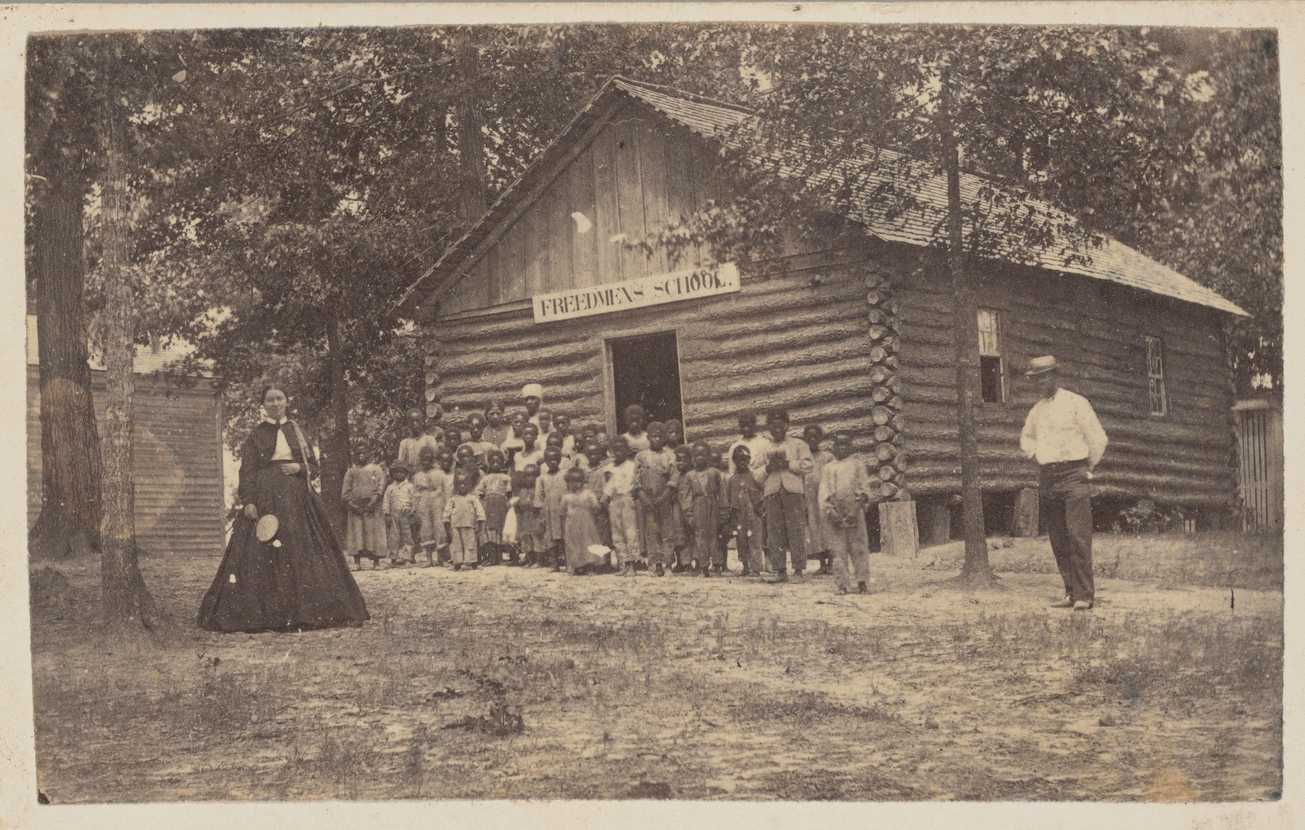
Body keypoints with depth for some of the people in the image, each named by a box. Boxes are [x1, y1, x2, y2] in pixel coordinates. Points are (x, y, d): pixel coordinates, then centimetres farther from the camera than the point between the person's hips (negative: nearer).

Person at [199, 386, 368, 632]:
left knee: (301, 553, -1)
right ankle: (264, 614, -7)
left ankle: (305, 611, 4)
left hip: (296, 500, 3)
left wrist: (299, 468, -6)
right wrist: (248, 502, -13)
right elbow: (247, 471, -1)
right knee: (263, 555, -9)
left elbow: (313, 465, 16)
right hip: (265, 499, -3)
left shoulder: (296, 431, 14)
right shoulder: (256, 435, 5)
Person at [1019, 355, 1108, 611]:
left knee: (1078, 537, -13)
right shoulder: (1036, 410, 15)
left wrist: (1088, 468, 4)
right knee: (1058, 541, 4)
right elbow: (1025, 438, 35)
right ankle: (1072, 593, 8)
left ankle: (1084, 595, -15)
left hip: (1073, 475, -6)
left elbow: (1098, 439, -1)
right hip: (1047, 480, 6)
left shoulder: (1076, 403, -3)